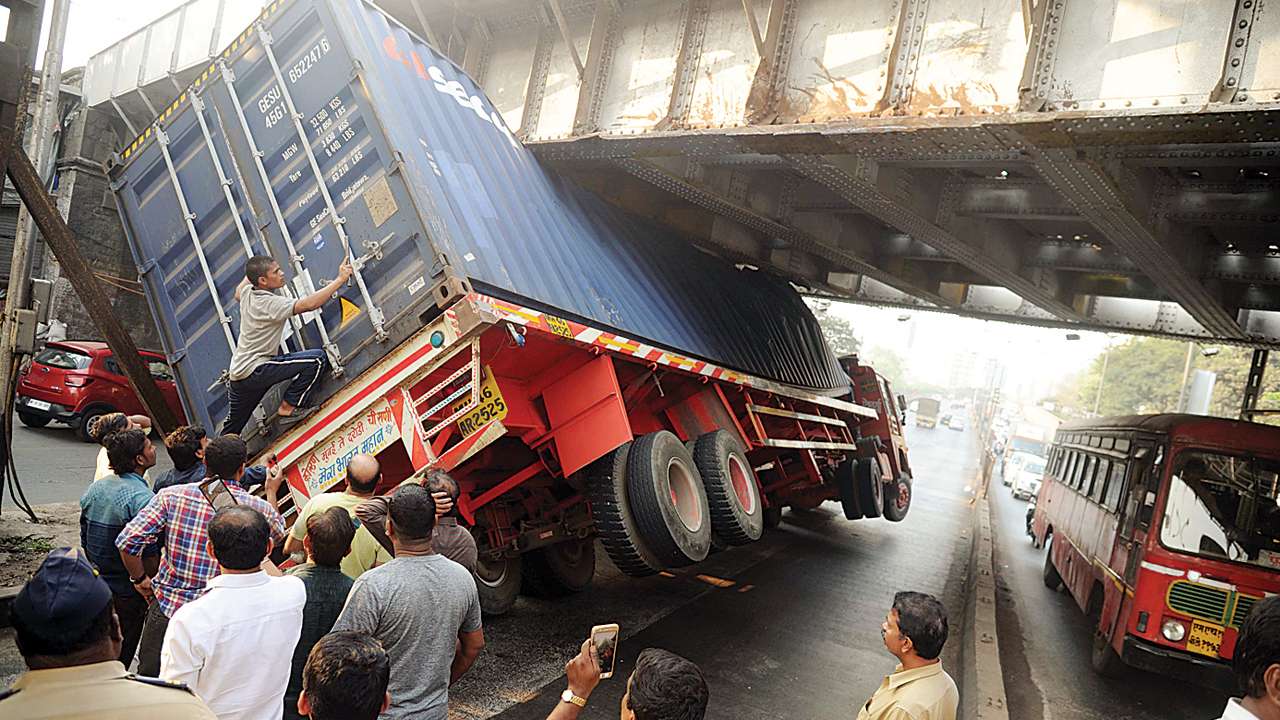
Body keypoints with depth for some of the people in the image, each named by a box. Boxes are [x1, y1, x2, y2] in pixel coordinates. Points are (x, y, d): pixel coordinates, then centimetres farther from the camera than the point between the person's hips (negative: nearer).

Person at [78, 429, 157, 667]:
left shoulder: (94, 489, 2)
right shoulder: (143, 499, -23)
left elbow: (85, 542, 12)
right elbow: (149, 556, -23)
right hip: (127, 592, -7)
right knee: (121, 653, 8)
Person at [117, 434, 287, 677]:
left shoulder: (172, 496, -6)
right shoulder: (259, 509, -7)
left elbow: (128, 541, -9)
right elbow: (277, 534, 17)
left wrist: (139, 578, 9)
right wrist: (272, 492, 30)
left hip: (166, 609, 1)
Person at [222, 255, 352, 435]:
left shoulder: (247, 292, 5)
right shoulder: (271, 303, -21)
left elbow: (237, 294, 31)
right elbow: (309, 304, -33)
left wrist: (250, 273, 44)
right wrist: (341, 278, -29)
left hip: (237, 374, 9)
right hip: (254, 371, -9)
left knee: (232, 429, 26)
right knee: (317, 359, -16)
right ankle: (287, 408, -7)